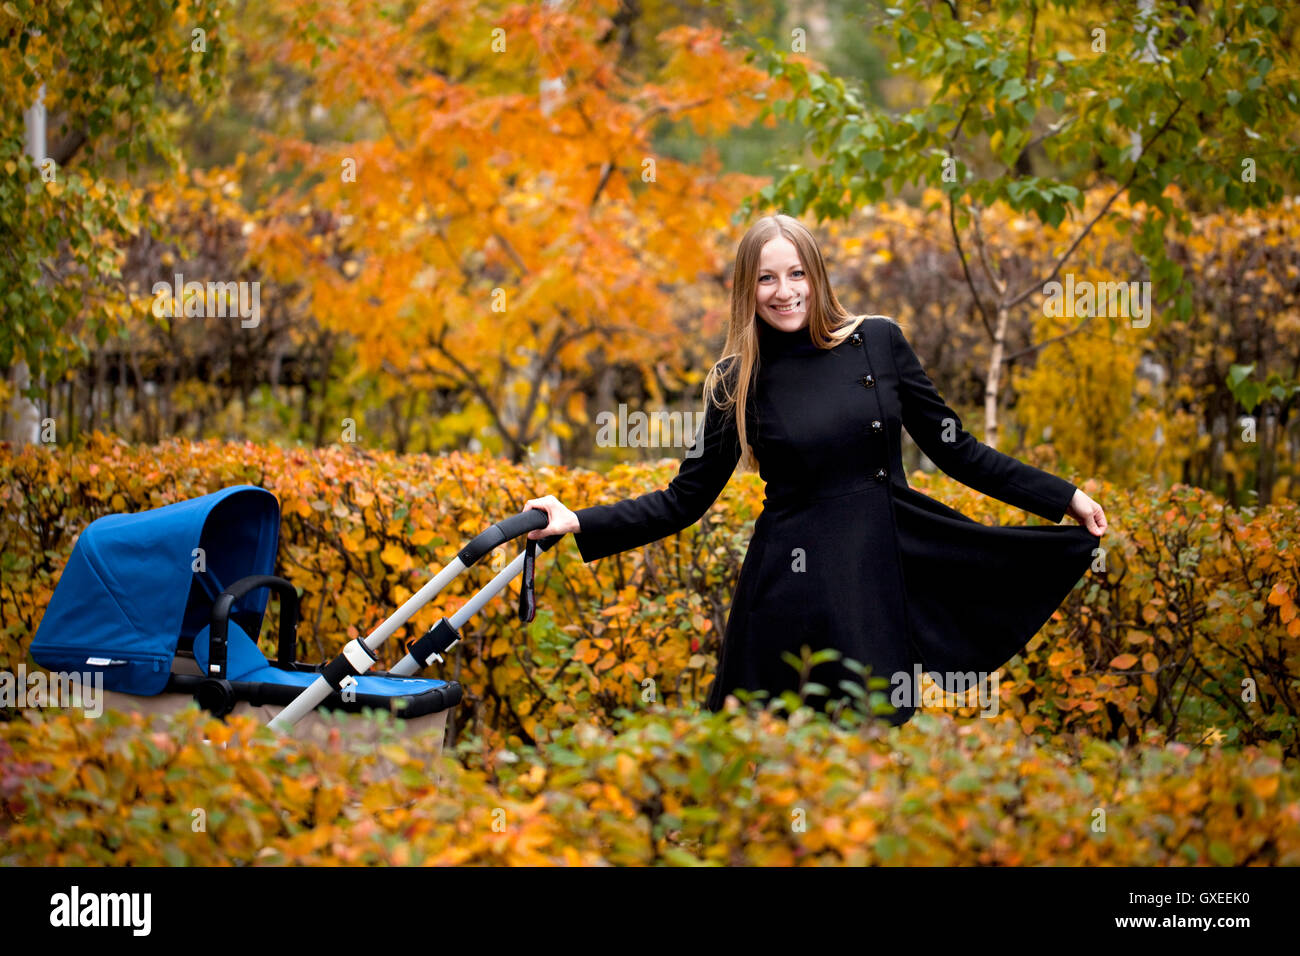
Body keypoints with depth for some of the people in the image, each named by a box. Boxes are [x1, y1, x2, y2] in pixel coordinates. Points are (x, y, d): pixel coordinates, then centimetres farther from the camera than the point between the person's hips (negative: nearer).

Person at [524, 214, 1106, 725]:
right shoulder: (738, 382, 0)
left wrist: (1063, 497, 7)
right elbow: (685, 499, 3)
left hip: (881, 578, 1)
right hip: (792, 590, -1)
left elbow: (951, 446, 8)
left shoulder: (878, 341, 2)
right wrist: (579, 523, -9)